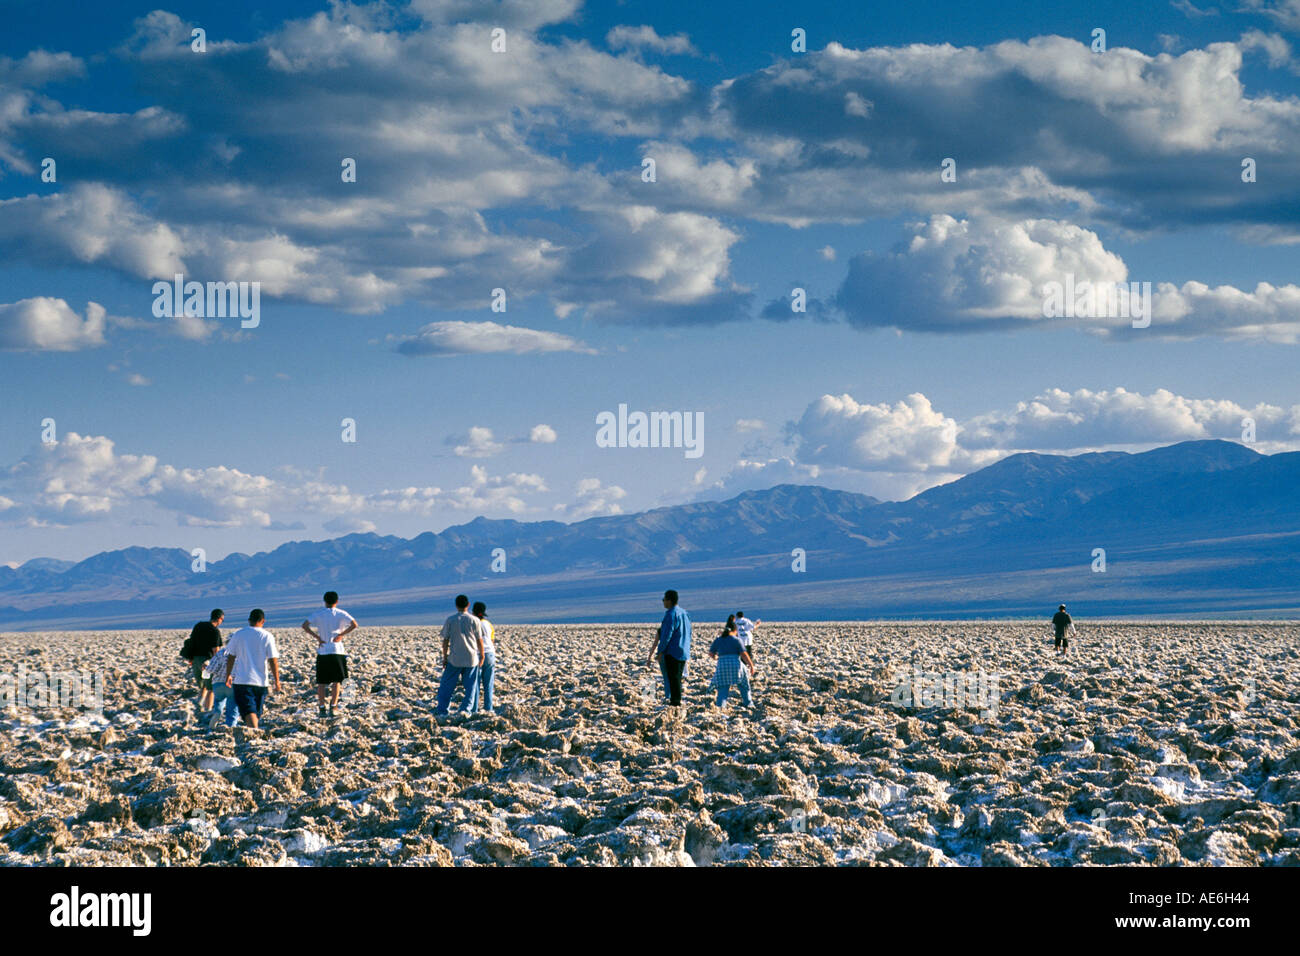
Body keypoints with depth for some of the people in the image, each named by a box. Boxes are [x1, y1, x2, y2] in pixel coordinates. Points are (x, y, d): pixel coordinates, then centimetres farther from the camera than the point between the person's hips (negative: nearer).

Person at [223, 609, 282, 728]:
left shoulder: (238, 634, 1)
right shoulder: (267, 636, -3)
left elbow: (231, 657, 6)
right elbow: (273, 661, -5)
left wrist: (228, 676, 18)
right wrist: (277, 681, 1)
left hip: (242, 680, -1)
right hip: (261, 682, 1)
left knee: (248, 711, -9)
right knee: (256, 712, 17)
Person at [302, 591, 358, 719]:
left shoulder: (318, 614, 4)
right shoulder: (341, 614, 2)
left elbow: (305, 625, -8)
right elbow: (354, 624, -12)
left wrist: (317, 637, -6)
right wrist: (341, 635, -7)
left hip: (322, 651, 1)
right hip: (337, 650, -1)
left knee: (321, 682, 7)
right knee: (336, 681, 4)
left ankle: (321, 709, 4)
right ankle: (333, 708, -5)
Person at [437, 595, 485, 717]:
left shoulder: (450, 620, -3)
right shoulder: (474, 620, -2)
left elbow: (445, 640, -1)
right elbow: (479, 640, 2)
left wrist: (445, 657, 7)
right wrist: (482, 656, 13)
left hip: (454, 658, 0)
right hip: (471, 658, 0)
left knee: (447, 685, 9)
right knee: (470, 686, 8)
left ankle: (442, 710, 10)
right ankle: (466, 709, -1)